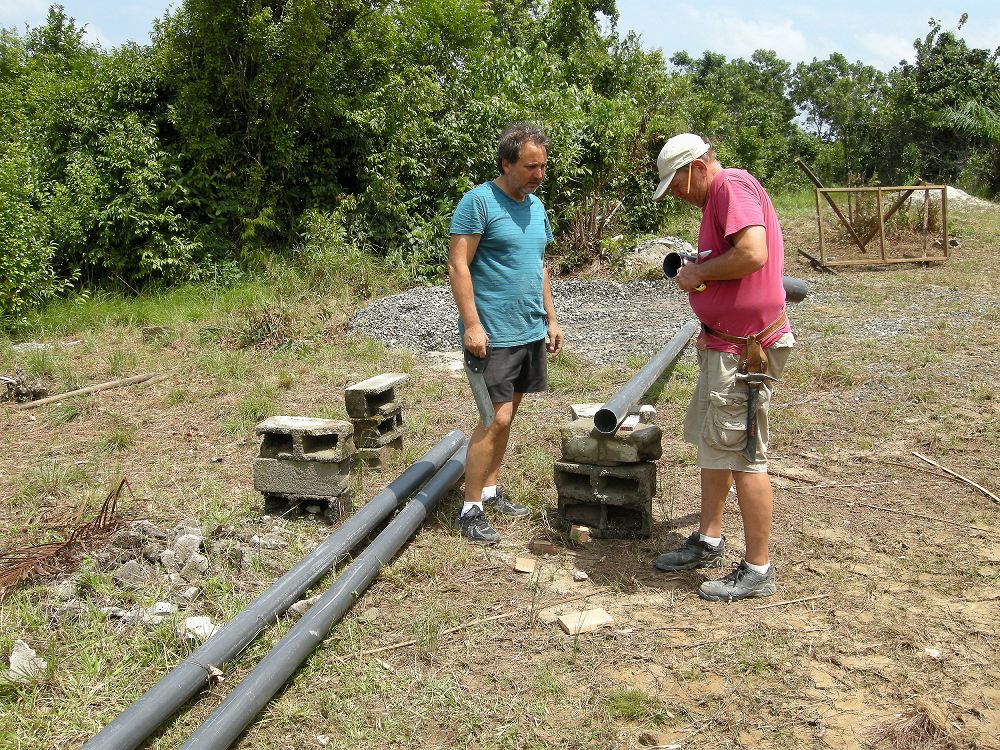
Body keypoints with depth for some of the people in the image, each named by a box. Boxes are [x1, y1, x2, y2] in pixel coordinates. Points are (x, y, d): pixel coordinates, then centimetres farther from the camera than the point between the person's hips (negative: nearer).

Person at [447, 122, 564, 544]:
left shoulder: (535, 206, 14)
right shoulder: (479, 201, -11)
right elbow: (458, 265, -15)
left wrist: (551, 319, 19)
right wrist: (472, 324, -20)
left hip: (531, 332, 8)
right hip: (493, 335, -8)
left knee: (507, 414, 13)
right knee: (496, 417, -8)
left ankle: (490, 491, 26)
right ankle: (470, 510, 2)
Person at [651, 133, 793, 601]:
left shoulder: (733, 187, -14)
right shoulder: (718, 198, 18)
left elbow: (753, 253, -29)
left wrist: (699, 272, -14)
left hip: (744, 349, -11)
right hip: (724, 344, 11)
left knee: (742, 454, -4)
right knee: (711, 444, 18)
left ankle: (758, 569, 8)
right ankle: (709, 541, 32)